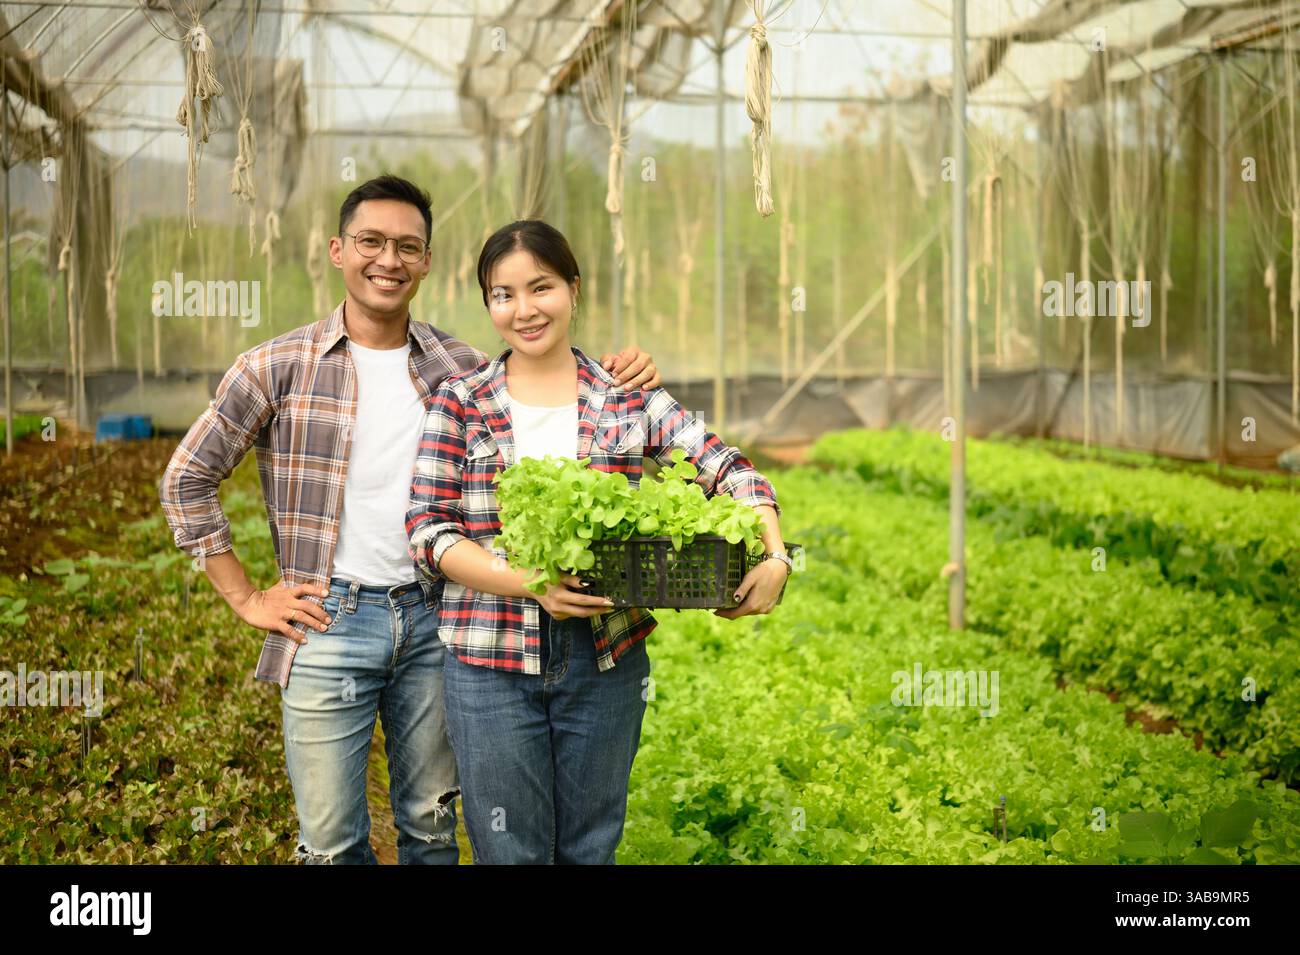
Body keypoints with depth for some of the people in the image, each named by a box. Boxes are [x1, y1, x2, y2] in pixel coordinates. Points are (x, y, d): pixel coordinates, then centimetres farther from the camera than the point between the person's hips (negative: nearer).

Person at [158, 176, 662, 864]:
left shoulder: (458, 367, 5)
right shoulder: (279, 367, -3)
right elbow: (187, 480, 1)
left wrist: (621, 378, -9)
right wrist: (246, 599, -2)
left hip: (434, 621, 3)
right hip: (329, 623, -2)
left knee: (432, 826, 15)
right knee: (332, 842, 5)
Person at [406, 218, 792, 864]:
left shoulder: (629, 398, 4)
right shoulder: (459, 401, 2)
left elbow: (728, 471, 1)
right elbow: (428, 530, -5)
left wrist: (774, 558, -18)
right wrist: (529, 583, -20)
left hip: (606, 660, 1)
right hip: (491, 660, -1)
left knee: (590, 847, 13)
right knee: (510, 852, 6)